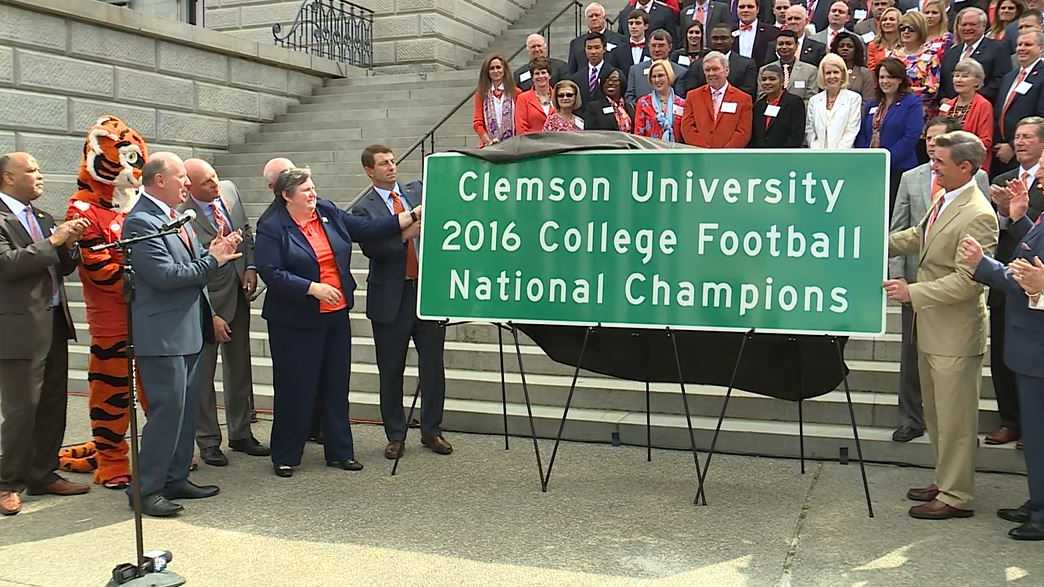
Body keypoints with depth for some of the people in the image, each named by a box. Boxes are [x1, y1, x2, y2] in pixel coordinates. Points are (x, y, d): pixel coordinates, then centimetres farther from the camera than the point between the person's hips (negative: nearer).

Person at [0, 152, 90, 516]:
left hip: (54, 323, 8)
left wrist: (69, 244, -2)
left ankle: (43, 475, 24)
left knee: (53, 405, 12)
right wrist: (52, 241, -19)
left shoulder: (42, 218, 16)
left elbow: (62, 267, 17)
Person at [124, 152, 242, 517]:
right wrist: (213, 259, -15)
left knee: (187, 408, 15)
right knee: (167, 409, -6)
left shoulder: (175, 215, 13)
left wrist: (213, 252, -2)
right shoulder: (141, 221, -16)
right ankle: (146, 489, 5)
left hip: (188, 329, 10)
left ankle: (175, 479, 26)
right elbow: (165, 275, -22)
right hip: (163, 333, -10)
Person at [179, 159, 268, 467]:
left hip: (239, 292, 7)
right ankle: (208, 441, 18)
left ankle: (241, 433, 28)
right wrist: (211, 316, -18)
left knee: (240, 367, 15)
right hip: (208, 298, -6)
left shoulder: (230, 190, -3)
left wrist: (251, 266, -3)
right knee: (203, 372, 4)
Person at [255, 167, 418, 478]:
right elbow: (270, 273, -18)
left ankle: (339, 451, 23)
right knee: (295, 388, 2)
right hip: (296, 321, -5)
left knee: (336, 385, 12)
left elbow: (368, 229, 9)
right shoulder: (271, 227, -10)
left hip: (336, 315, 6)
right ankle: (285, 456, 17)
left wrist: (412, 216, 5)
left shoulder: (328, 212, 6)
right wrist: (314, 288, -22)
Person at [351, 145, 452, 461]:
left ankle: (431, 431, 21)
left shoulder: (417, 191, 9)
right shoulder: (364, 209, -3)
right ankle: (395, 435, 21)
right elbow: (371, 247, -18)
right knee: (391, 370, 6)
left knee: (433, 365, 7)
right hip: (392, 297, -3)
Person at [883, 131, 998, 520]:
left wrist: (913, 292, -23)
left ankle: (956, 497, 16)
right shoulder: (944, 201, 7)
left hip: (955, 335, -10)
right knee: (936, 414, 21)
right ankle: (945, 483, 35)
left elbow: (968, 281, -25)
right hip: (931, 328, 10)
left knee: (955, 419, 3)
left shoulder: (978, 216, -22)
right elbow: (919, 236, 23)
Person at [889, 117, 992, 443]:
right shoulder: (911, 178, 6)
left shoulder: (977, 178, 0)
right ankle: (911, 419, 20)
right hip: (918, 277, 2)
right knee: (912, 350, 8)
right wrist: (896, 274, -3)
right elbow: (898, 231, 5)